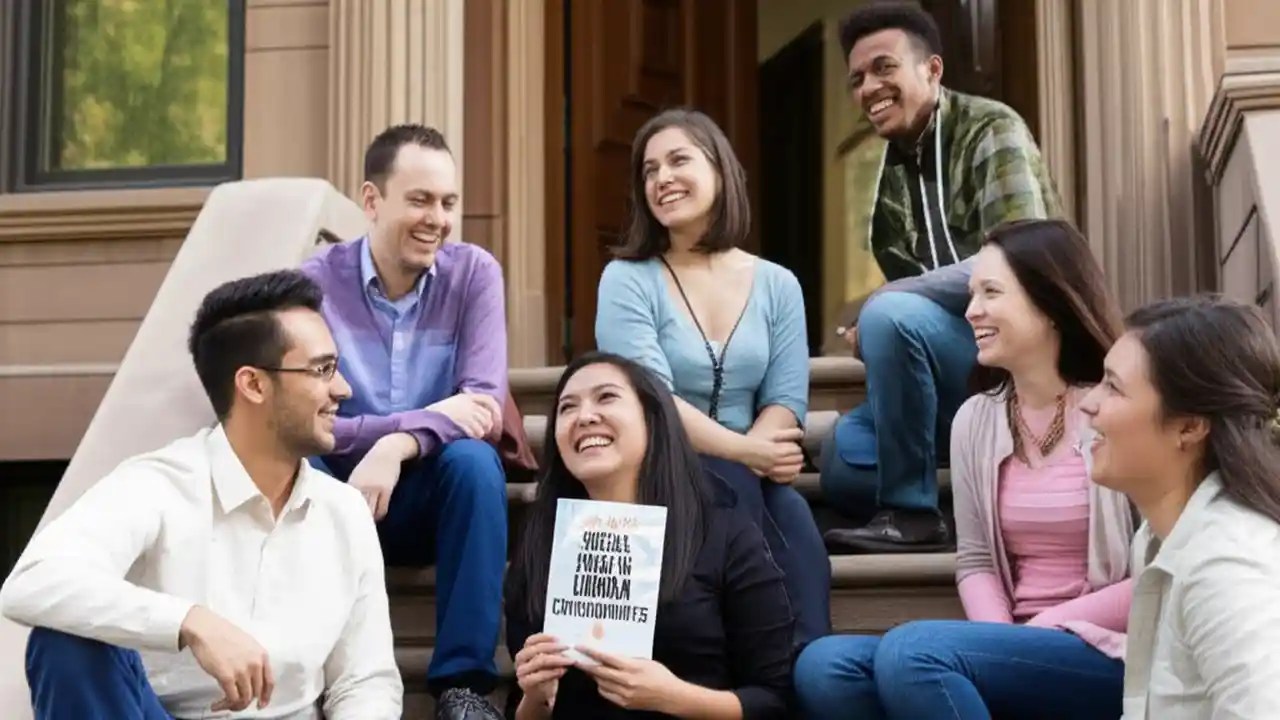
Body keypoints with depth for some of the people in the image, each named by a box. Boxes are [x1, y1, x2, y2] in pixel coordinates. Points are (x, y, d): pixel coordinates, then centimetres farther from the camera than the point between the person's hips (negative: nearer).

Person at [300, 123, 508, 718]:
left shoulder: (474, 273, -6)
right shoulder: (315, 283, -11)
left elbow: (486, 405, -17)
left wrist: (396, 447, -34)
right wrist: (430, 416, -27)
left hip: (432, 497, 1)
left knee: (474, 458, -31)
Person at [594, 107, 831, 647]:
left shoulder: (777, 284, 11)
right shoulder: (627, 280, 0)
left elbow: (786, 400, 2)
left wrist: (754, 452, -21)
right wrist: (742, 451, -23)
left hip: (747, 477, 3)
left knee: (790, 517, -31)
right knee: (733, 485, -34)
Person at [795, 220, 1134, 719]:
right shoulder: (975, 420, 12)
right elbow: (975, 560, 12)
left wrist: (1047, 627, -11)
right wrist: (1005, 643, -7)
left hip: (1110, 656, -6)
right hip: (1016, 655, 6)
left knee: (913, 651, -30)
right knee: (824, 666, -18)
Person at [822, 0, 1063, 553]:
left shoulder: (990, 131, -9)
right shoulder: (890, 174, 12)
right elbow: (906, 292, 12)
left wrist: (880, 302, -22)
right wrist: (871, 331, -12)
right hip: (957, 370, 7)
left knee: (890, 315, -30)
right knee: (844, 460, -10)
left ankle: (910, 512, -19)